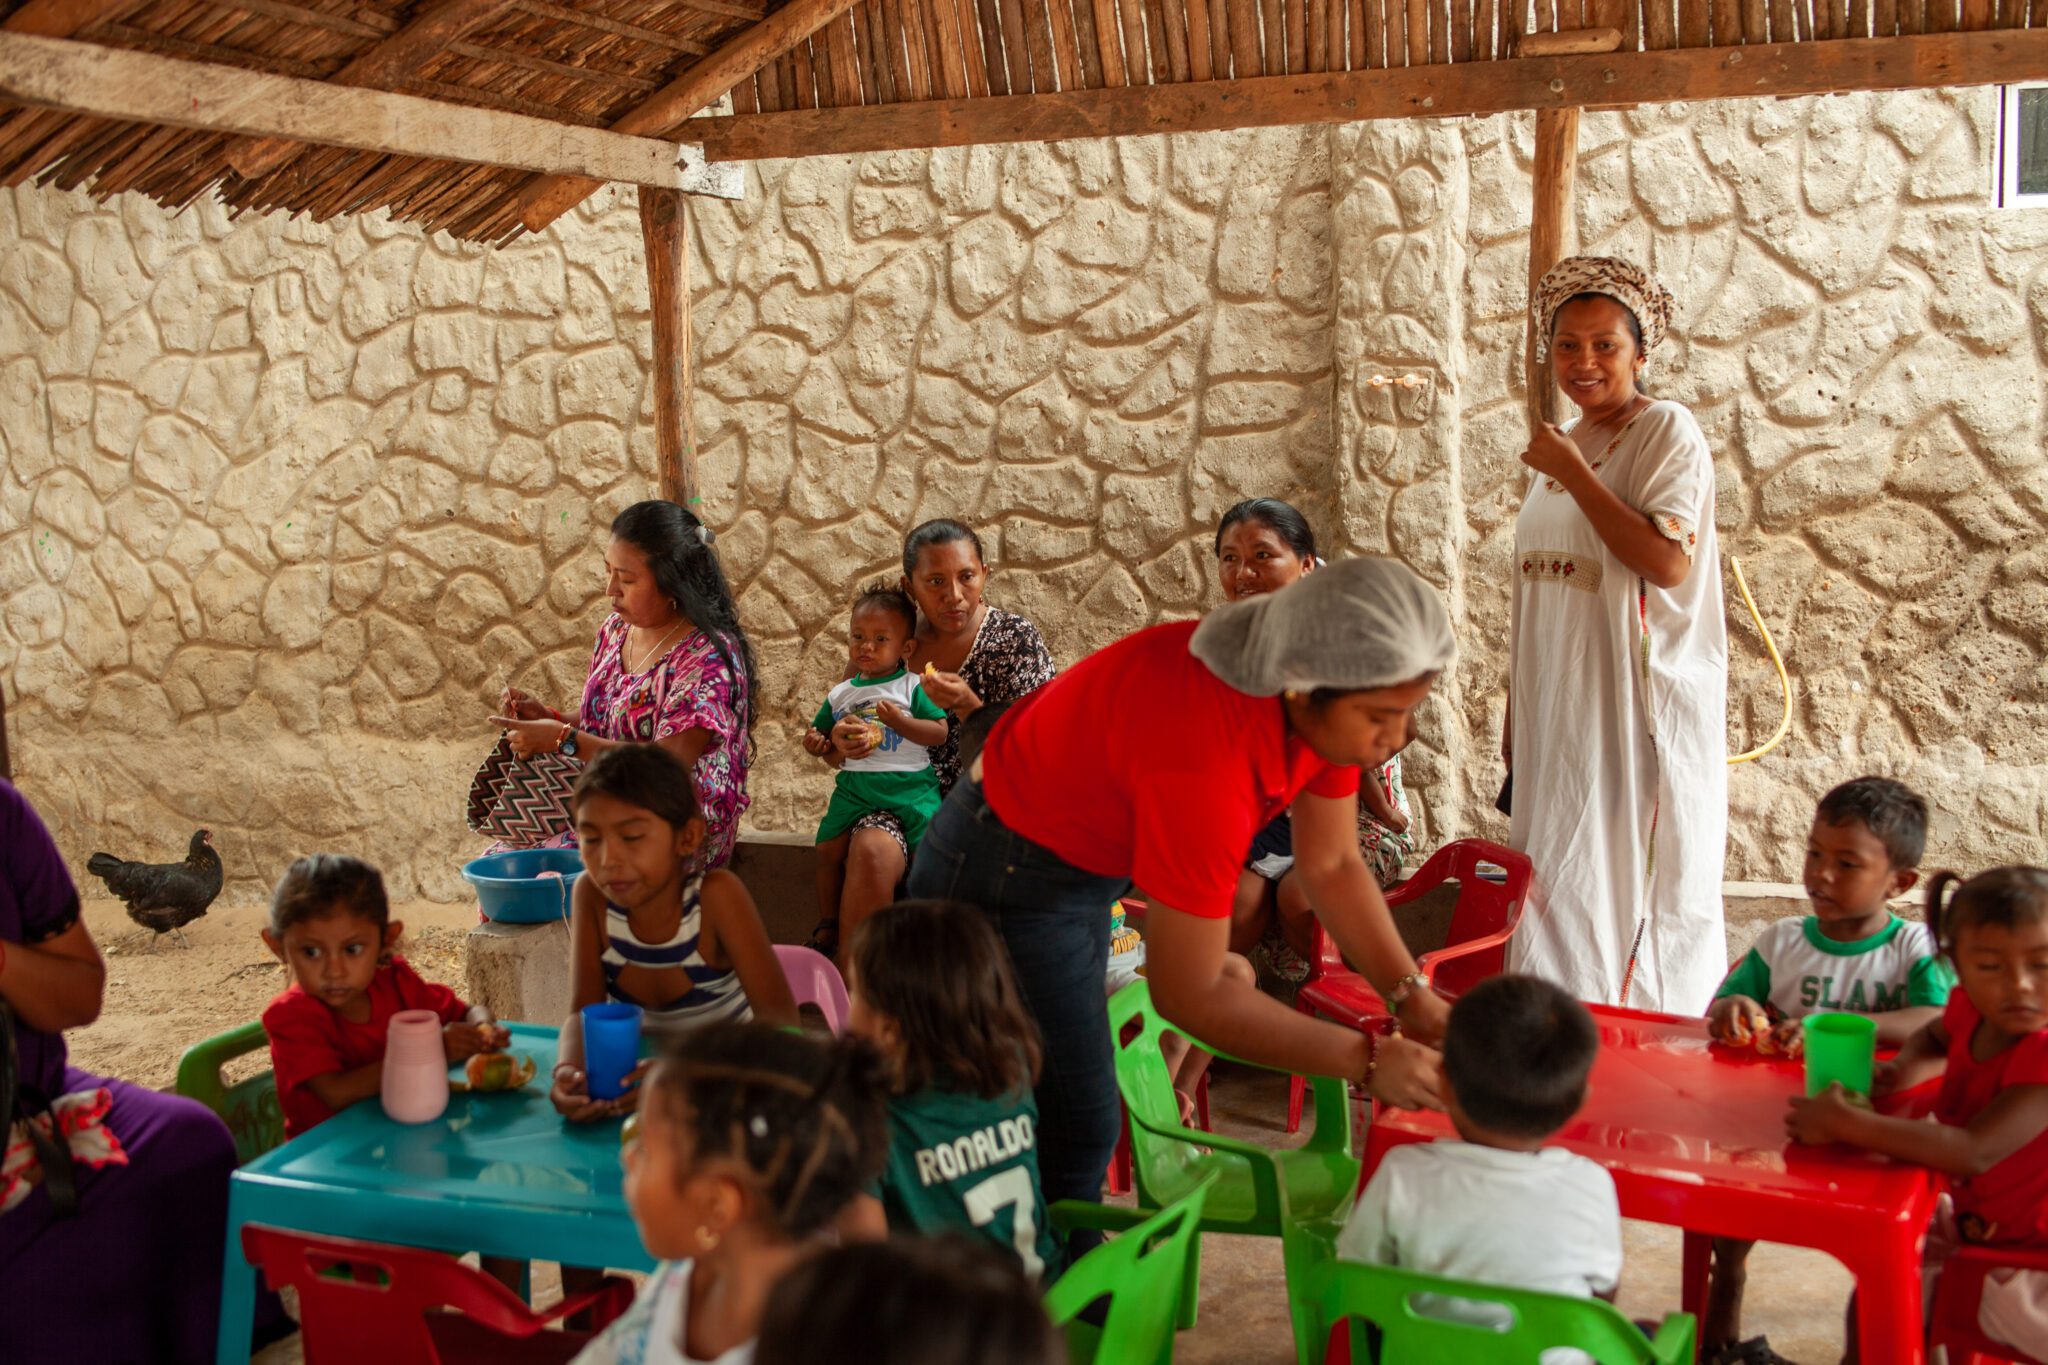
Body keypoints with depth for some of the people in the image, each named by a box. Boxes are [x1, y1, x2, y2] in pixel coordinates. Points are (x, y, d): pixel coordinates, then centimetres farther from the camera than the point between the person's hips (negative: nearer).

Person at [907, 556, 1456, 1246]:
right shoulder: (1205, 760, -41)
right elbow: (1190, 995, -32)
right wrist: (1367, 1061, -29)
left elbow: (1332, 865, -1)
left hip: (1086, 863, 9)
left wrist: (1413, 995, -13)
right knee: (1076, 1132, -6)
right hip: (1005, 878, -9)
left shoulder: (1332, 706, -17)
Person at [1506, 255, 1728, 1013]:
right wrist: (1513, 711, 17)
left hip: (1638, 706, -7)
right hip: (1559, 705, 7)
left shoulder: (1665, 430, -6)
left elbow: (1669, 562, -20)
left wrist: (1574, 474, -15)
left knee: (1633, 889, -5)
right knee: (1556, 895, 8)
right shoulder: (1561, 444, 16)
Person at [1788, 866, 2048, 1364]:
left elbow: (1975, 1152, -43)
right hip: (1971, 1223, 8)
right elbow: (1936, 1036, 20)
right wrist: (1910, 1066, -3)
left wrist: (1845, 1123, -42)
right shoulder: (1971, 1008, -8)